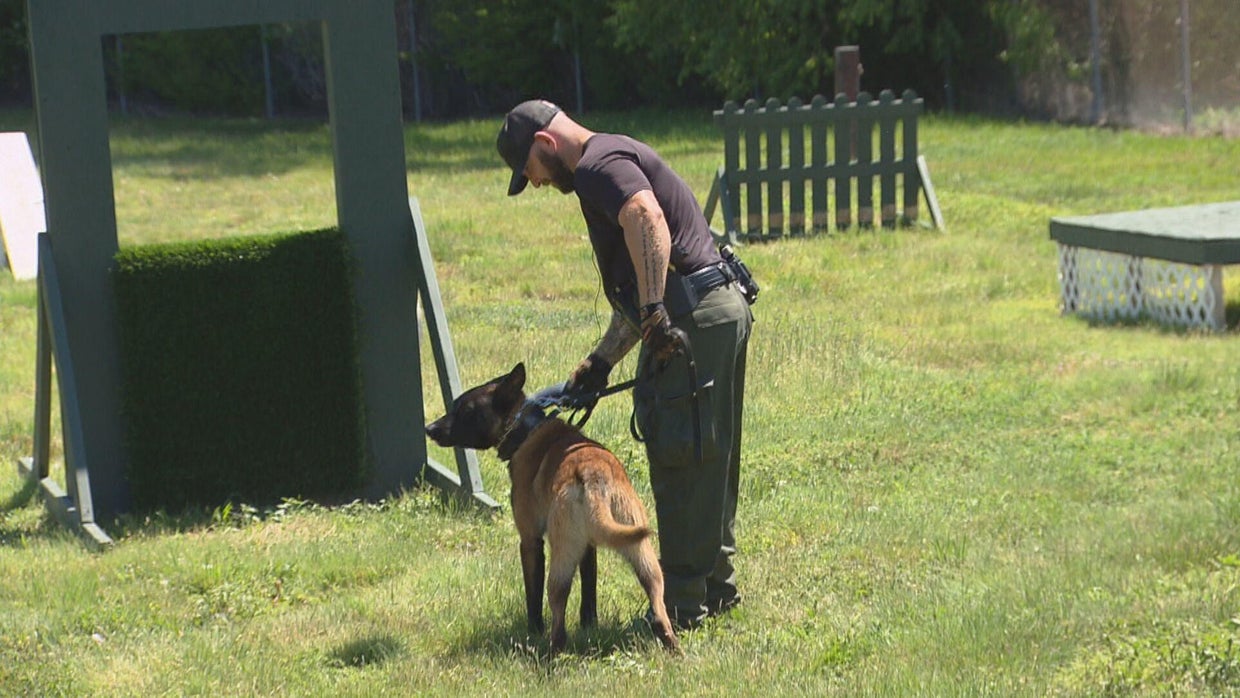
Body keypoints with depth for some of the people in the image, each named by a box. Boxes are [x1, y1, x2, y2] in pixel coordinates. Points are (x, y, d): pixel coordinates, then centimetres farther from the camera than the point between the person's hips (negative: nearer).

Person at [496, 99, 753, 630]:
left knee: (679, 461, -5)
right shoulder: (618, 158, 27)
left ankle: (682, 605, 0)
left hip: (692, 320, -11)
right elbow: (633, 287, 29)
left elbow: (647, 218, -29)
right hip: (724, 307, 11)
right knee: (707, 460, 18)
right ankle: (716, 587, 26)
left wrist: (655, 312, -34)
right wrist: (602, 360, 25)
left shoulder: (600, 164, -6)